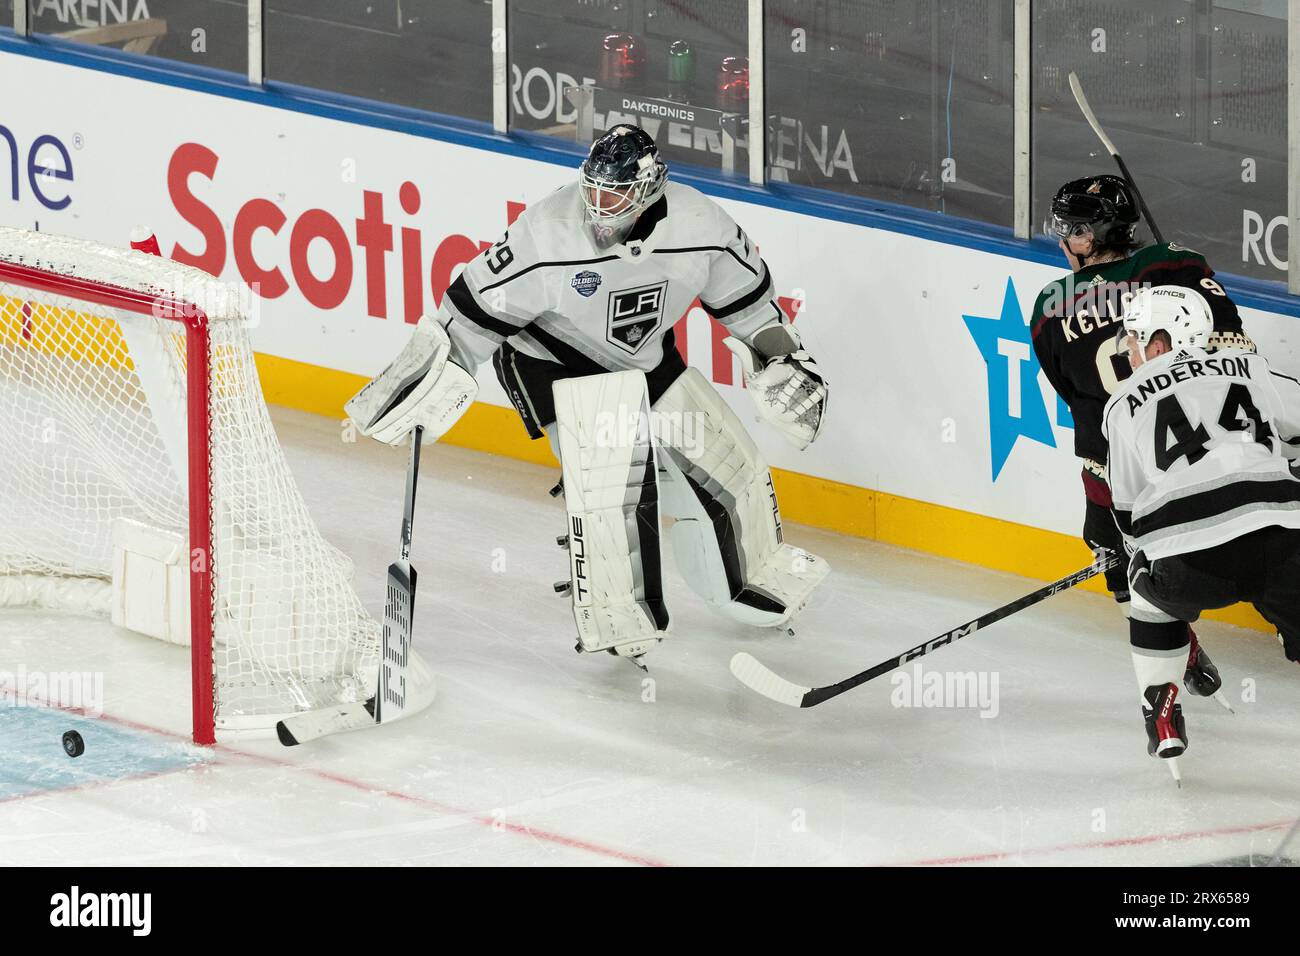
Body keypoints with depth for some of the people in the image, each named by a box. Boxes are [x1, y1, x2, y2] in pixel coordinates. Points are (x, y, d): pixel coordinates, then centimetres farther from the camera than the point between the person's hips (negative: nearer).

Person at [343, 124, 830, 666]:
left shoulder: (701, 228, -21)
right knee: (605, 481, -23)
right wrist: (434, 370, -23)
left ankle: (752, 580, 33)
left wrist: (781, 355, 2)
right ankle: (618, 620, -8)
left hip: (648, 358, 5)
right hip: (555, 361, -5)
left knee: (724, 462, 8)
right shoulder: (548, 236, -32)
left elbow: (746, 296, -2)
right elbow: (477, 307, -22)